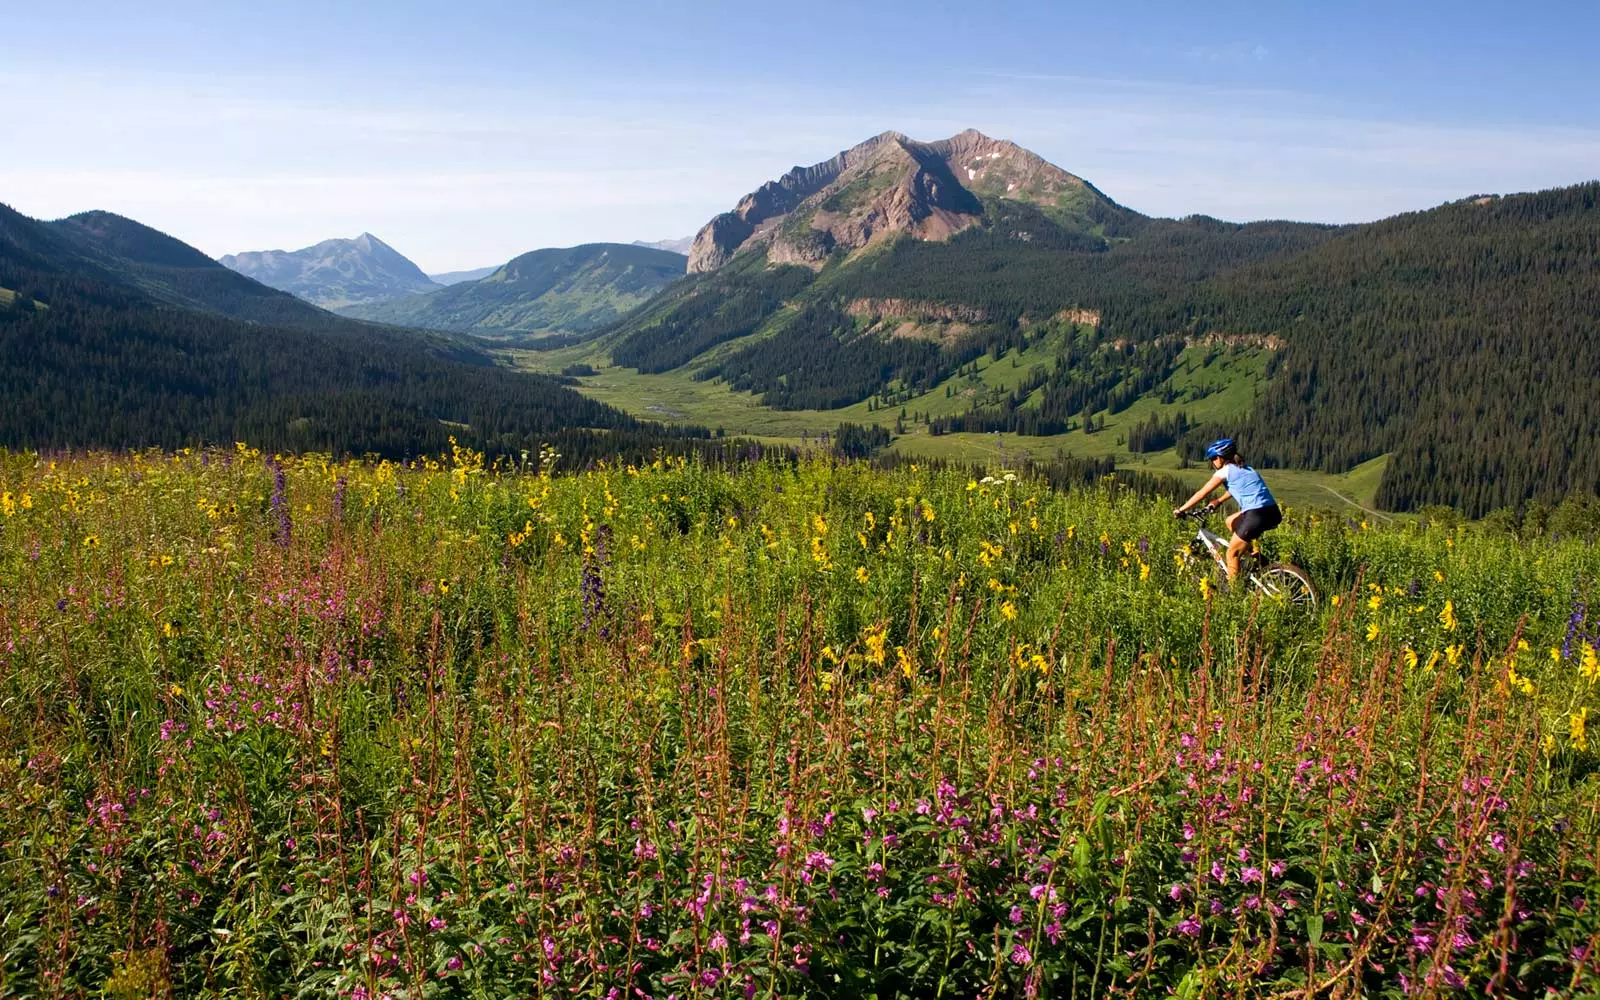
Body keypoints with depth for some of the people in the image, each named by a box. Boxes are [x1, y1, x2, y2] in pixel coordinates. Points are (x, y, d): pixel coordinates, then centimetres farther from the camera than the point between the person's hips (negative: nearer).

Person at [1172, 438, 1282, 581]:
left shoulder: (1225, 471, 1)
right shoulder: (1244, 469, 22)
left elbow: (1201, 493, 5)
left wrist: (1180, 510, 12)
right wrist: (1219, 501, 51)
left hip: (1257, 515, -8)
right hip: (1274, 513, 8)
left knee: (1232, 553, 7)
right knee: (1231, 522, 29)